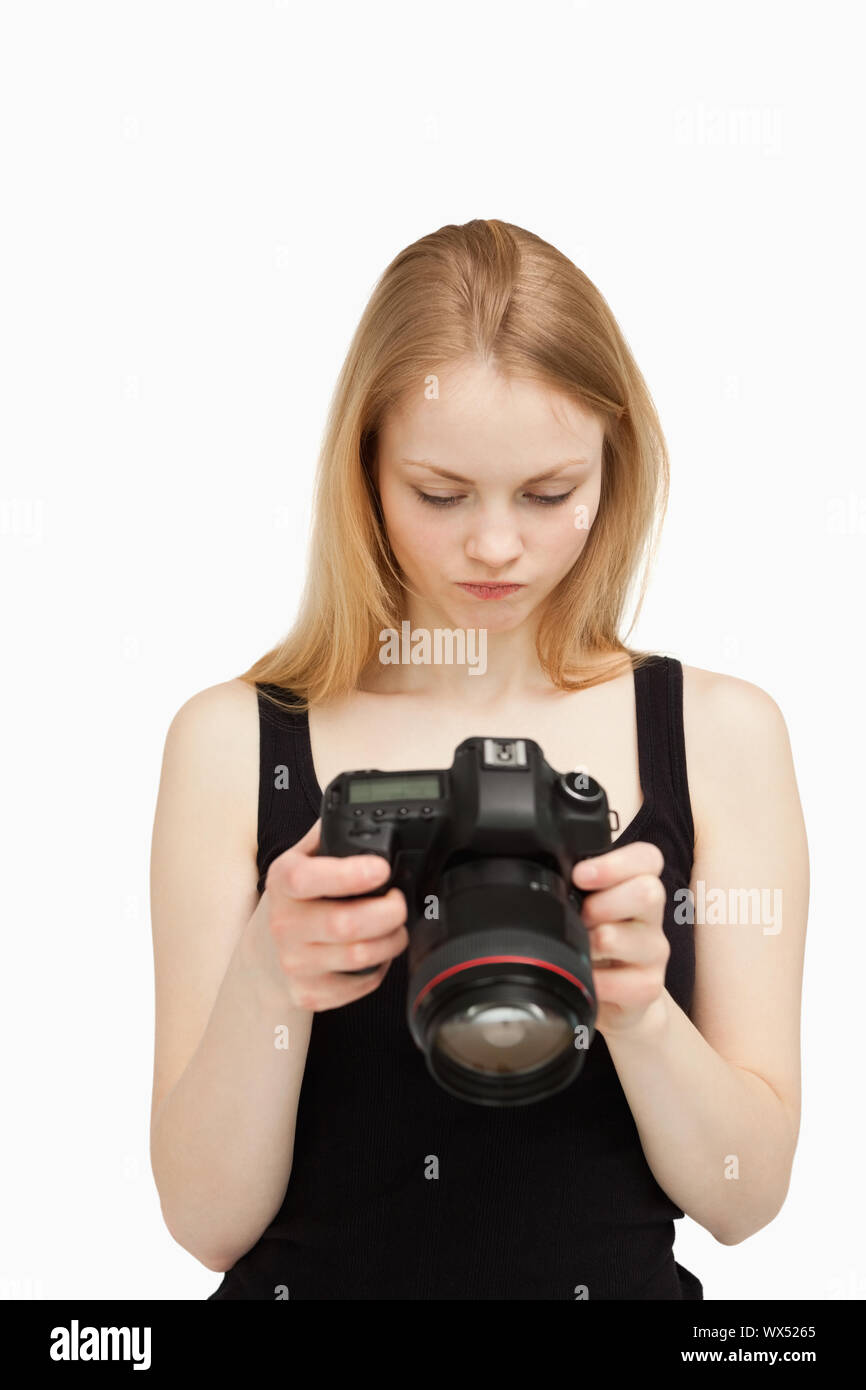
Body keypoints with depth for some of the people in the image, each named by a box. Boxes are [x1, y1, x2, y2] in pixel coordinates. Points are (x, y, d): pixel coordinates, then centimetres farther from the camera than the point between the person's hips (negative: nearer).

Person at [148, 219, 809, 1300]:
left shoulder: (721, 732, 0)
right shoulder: (232, 742, -3)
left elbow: (744, 1198, -1)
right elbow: (205, 1219, -5)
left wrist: (637, 1010, -18)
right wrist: (264, 987, -21)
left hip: (614, 1279, 1)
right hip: (312, 1277, 0)